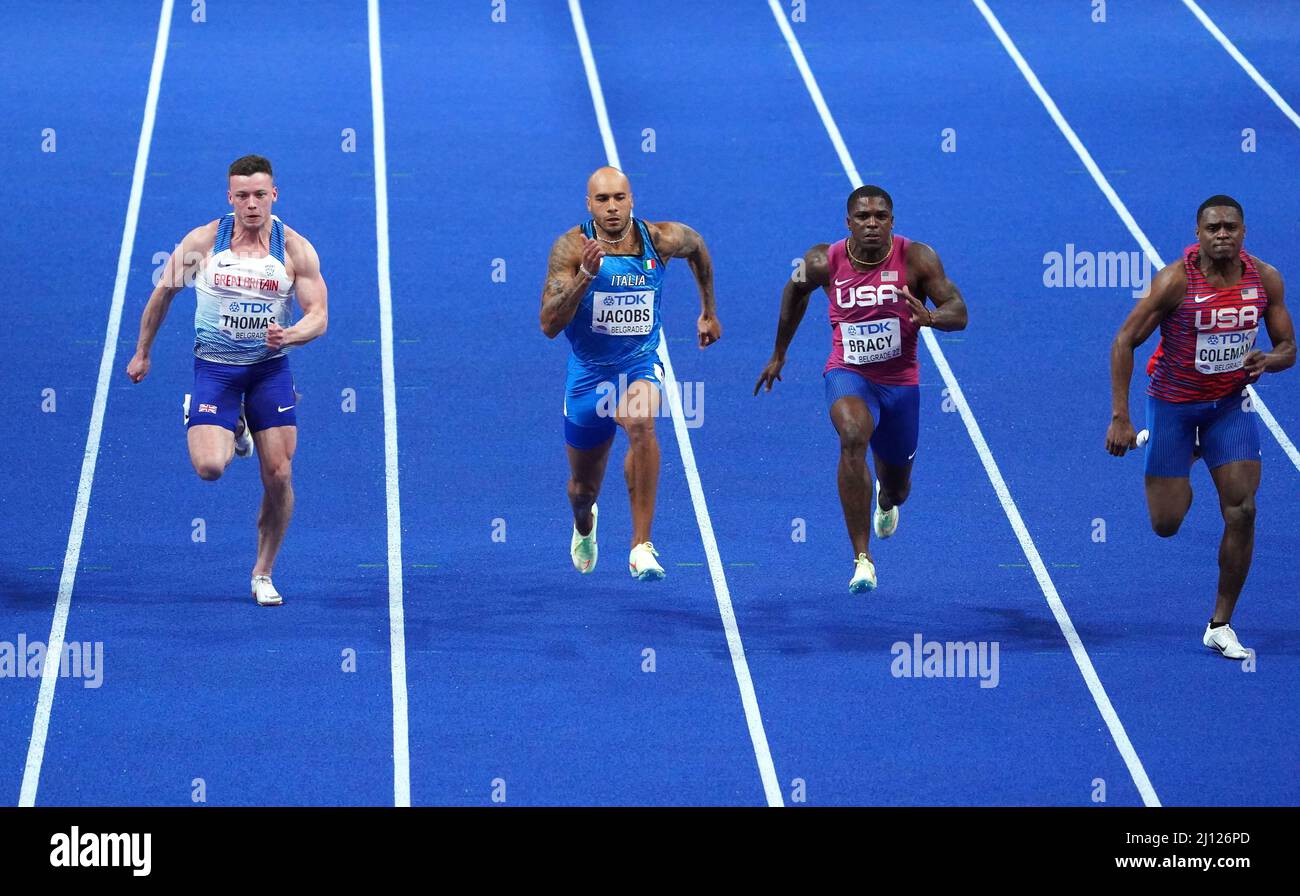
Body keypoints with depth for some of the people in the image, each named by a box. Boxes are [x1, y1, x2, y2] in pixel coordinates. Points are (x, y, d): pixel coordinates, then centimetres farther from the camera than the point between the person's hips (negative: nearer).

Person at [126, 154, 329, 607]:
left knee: (279, 476, -4)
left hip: (271, 368, 1)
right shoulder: (202, 241, -7)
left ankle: (263, 574, 16)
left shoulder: (296, 249, -8)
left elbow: (318, 316, -8)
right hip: (215, 366, -1)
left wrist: (287, 335, -30)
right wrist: (142, 353, 13)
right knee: (209, 467, -20)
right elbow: (162, 294, 7)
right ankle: (231, 431, 18)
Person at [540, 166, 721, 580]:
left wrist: (709, 311, 22)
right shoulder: (571, 247, -16)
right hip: (588, 372, 1)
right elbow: (549, 325, -23)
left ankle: (642, 546, -35)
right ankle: (583, 525, 57)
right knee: (584, 487, 16)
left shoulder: (661, 239, -10)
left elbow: (698, 248, 16)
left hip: (640, 364, -1)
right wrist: (586, 274, -35)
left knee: (641, 423, -37)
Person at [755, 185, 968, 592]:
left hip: (900, 381, 2)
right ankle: (862, 559, -35)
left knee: (896, 487, 17)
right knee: (853, 437, -35)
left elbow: (959, 313, -17)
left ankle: (887, 500, 62)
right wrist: (779, 354, 20)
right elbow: (796, 290, 12)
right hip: (848, 374, -2)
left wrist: (929, 316, -41)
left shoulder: (916, 259, -14)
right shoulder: (825, 262, -10)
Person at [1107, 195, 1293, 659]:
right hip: (1173, 402, -3)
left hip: (1230, 404, 3)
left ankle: (1220, 625, 4)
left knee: (1241, 511, -10)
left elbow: (1288, 348, 2)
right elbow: (1125, 340, -15)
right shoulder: (1176, 280, -20)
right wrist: (1119, 418, -21)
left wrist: (1268, 361, -23)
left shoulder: (1265, 279, -8)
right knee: (1166, 524, 0)